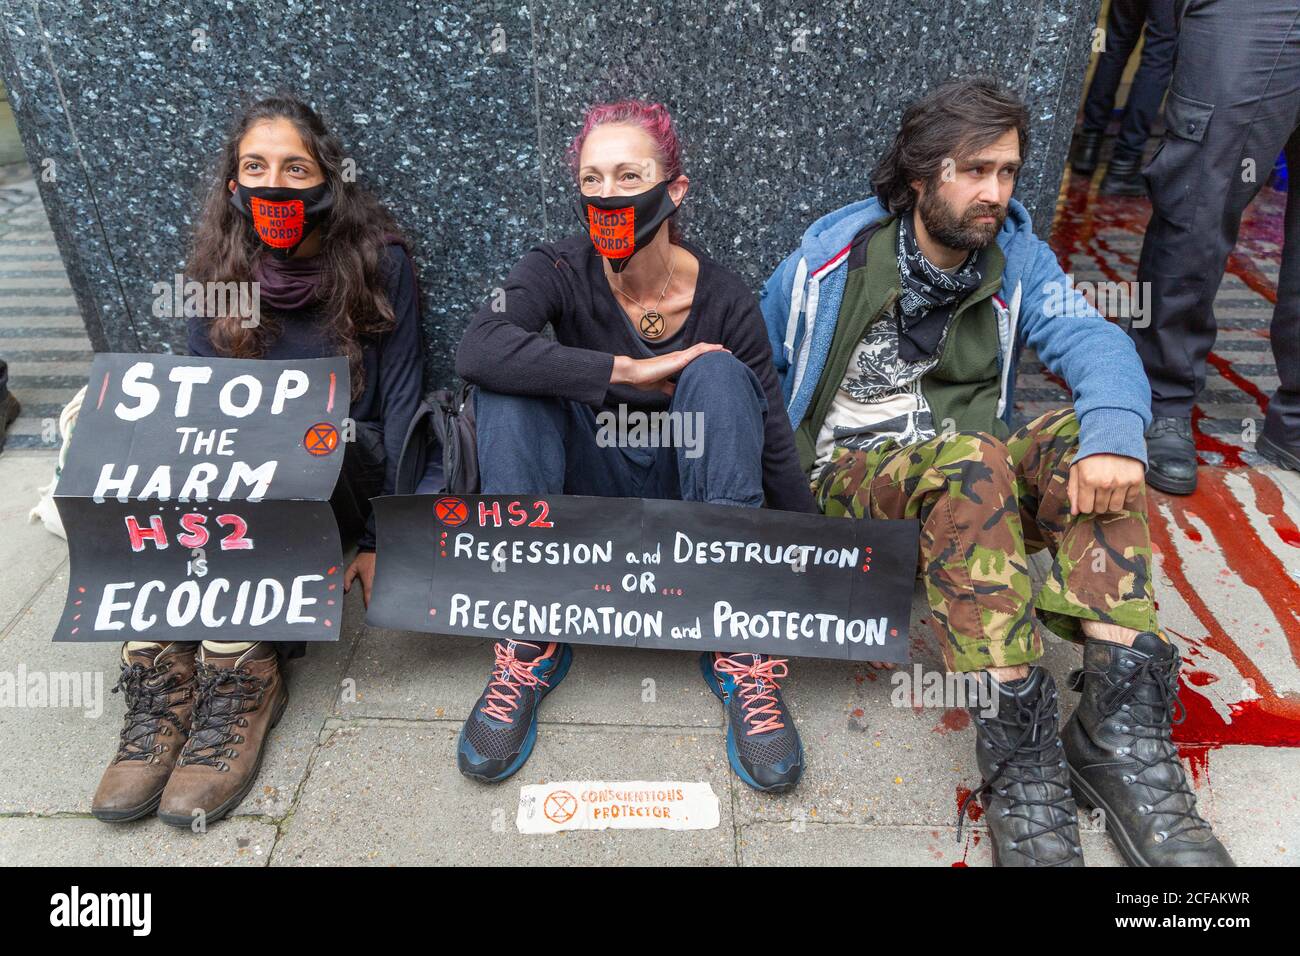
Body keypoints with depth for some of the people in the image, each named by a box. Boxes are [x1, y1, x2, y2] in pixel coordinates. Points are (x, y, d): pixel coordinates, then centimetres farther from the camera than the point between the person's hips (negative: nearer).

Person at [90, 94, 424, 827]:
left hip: (351, 472, -3)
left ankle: (244, 675, -32)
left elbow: (401, 398, -7)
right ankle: (158, 671, -28)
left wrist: (385, 537, -13)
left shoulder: (378, 262, -4)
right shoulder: (220, 274, 6)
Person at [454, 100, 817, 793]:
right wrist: (633, 370, -35)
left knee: (718, 374, -28)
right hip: (587, 489, 0)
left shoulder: (723, 300, -12)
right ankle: (528, 644, -23)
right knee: (511, 384, -25)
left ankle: (741, 650, -27)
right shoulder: (561, 271, -13)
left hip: (688, 496, 0)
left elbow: (775, 443, -9)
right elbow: (476, 351, -34)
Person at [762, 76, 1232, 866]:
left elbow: (1092, 341, -11)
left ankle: (1121, 730, -31)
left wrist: (1114, 431, -33)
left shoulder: (1016, 255, 6)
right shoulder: (833, 259, -2)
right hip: (856, 476, -3)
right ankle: (1021, 756, -36)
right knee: (971, 458, -36)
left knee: (1089, 441, -26)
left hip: (976, 466, 4)